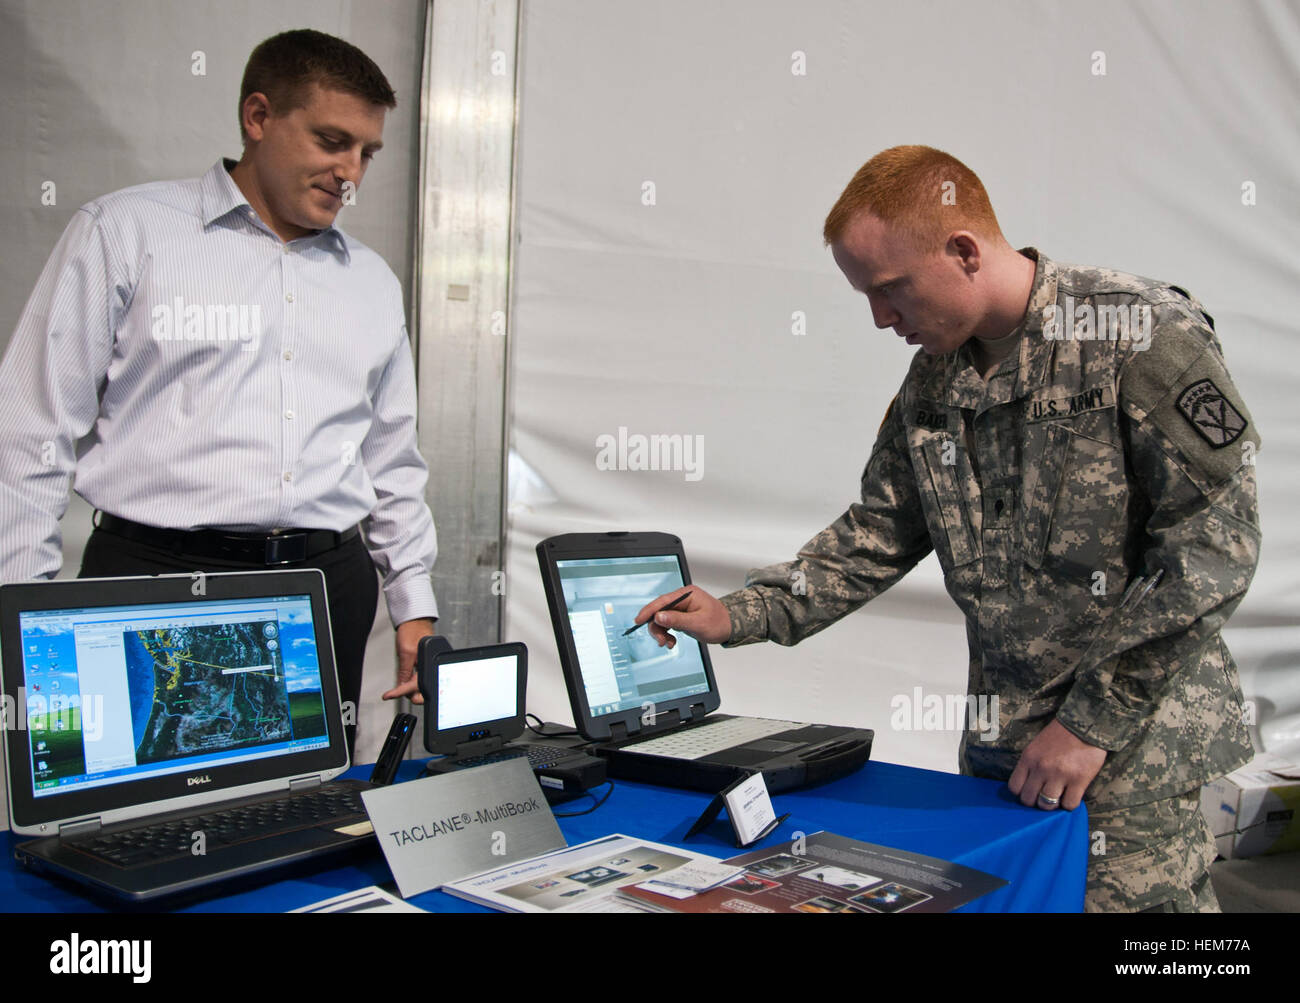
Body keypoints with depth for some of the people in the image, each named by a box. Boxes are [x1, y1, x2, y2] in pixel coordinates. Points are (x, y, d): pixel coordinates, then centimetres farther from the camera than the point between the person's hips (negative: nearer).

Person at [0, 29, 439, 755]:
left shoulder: (373, 281, 16)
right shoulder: (127, 231, 3)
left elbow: (393, 462, 21)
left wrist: (415, 606, 15)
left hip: (331, 591, 4)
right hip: (155, 577, -3)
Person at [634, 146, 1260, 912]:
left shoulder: (1144, 336, -13)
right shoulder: (932, 384, 8)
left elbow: (1214, 545, -16)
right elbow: (877, 536, 14)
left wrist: (1092, 721, -15)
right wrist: (740, 617, 3)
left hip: (1135, 742, -6)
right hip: (1000, 744, 6)